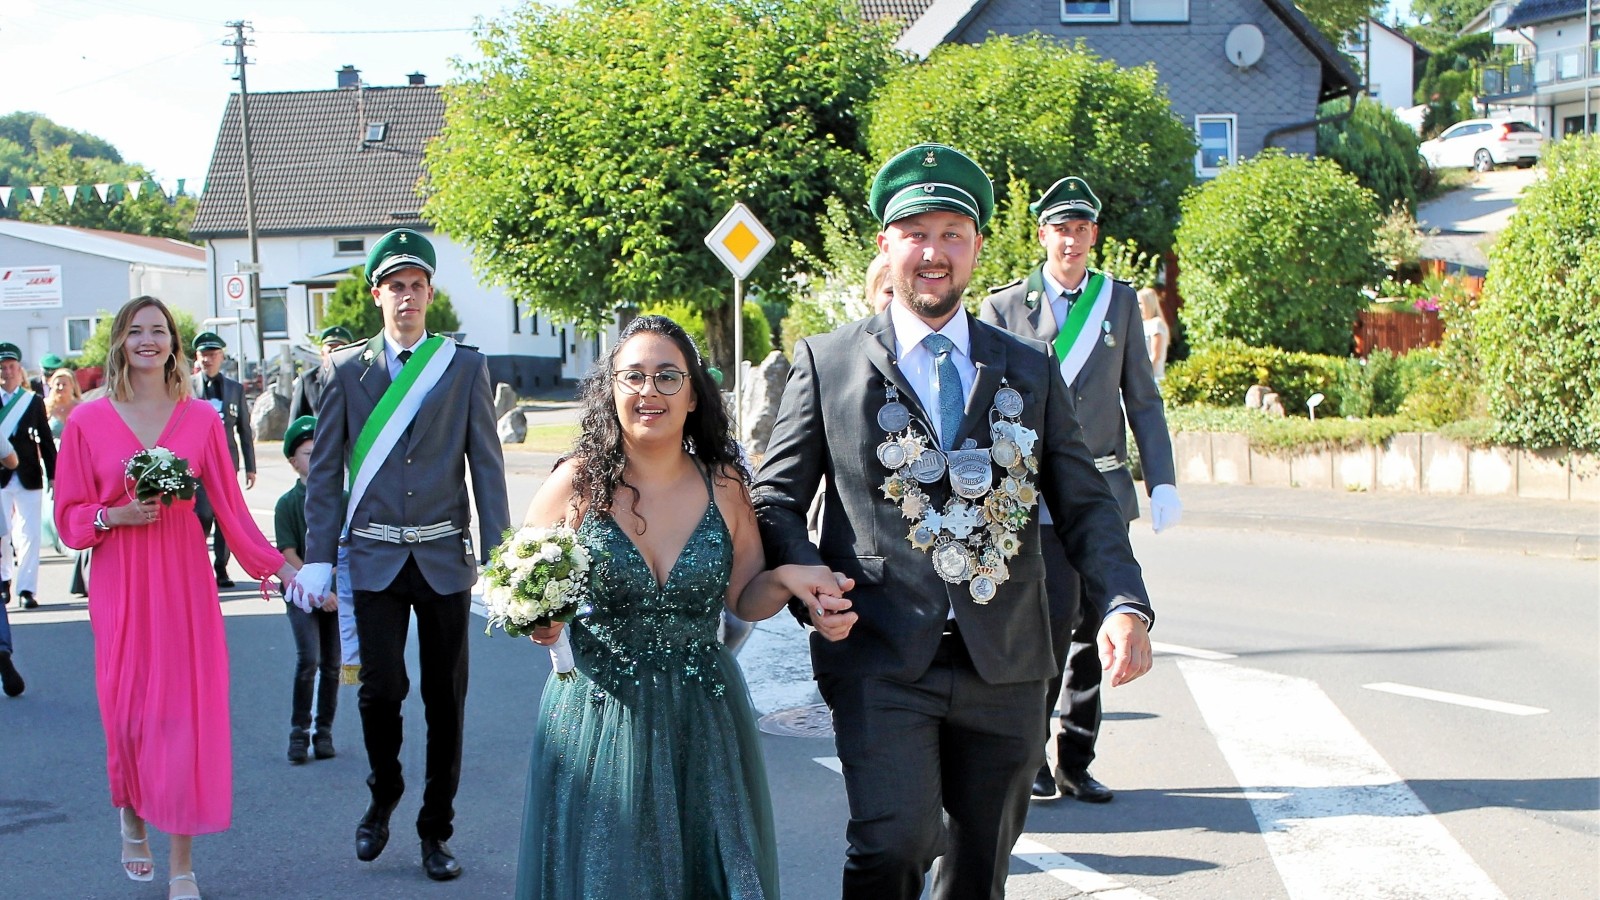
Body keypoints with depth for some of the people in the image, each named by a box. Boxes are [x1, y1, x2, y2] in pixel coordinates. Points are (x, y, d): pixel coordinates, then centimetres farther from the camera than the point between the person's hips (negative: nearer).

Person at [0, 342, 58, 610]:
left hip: (28, 477, 0)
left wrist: (53, 475, 4)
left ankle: (26, 589, 2)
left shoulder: (34, 401, 6)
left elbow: (45, 440, 6)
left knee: (30, 535, -3)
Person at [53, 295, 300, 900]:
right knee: (126, 710, 2)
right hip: (119, 584, 0)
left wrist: (280, 566, 2)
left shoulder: (200, 419, 3)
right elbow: (69, 517, 4)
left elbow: (230, 507, 5)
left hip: (185, 582, 0)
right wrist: (114, 516, -14)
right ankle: (132, 818, 34)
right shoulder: (88, 422, 1)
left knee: (187, 712, -3)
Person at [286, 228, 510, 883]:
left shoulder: (465, 366, 4)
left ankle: (436, 829, 20)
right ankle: (383, 795, 21)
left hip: (445, 555, 0)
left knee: (446, 698, 6)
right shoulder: (346, 369, 5)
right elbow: (325, 472, 5)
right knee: (382, 687, -7)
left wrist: (497, 554, -4)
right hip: (375, 557, 0)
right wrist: (318, 558, -1)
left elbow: (486, 465, 2)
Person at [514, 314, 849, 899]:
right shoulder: (577, 483, -6)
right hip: (597, 715, -1)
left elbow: (745, 600, 7)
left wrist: (784, 579, -13)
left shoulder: (724, 485, -1)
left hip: (702, 720, 2)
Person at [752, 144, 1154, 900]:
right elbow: (777, 499, 5)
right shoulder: (827, 363, 4)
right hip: (880, 659, -3)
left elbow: (1084, 504, 8)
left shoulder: (1029, 371, 10)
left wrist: (1125, 604, -9)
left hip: (1005, 665, 3)